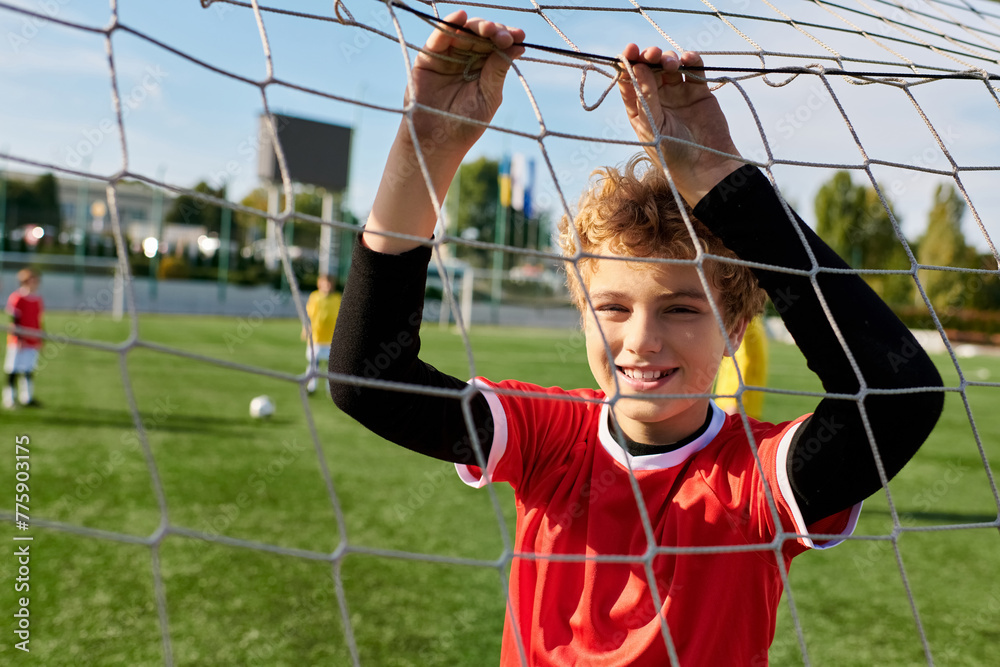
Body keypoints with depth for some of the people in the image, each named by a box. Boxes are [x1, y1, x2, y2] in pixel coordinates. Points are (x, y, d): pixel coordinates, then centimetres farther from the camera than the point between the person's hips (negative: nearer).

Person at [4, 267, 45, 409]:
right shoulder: (16, 298, -11)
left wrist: (41, 338, 15)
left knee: (29, 370, 8)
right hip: (19, 341, -6)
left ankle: (27, 398, 13)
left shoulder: (38, 299, 10)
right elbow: (14, 321, -12)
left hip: (33, 342, 6)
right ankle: (9, 399, 7)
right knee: (13, 370, 0)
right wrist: (18, 338, -17)